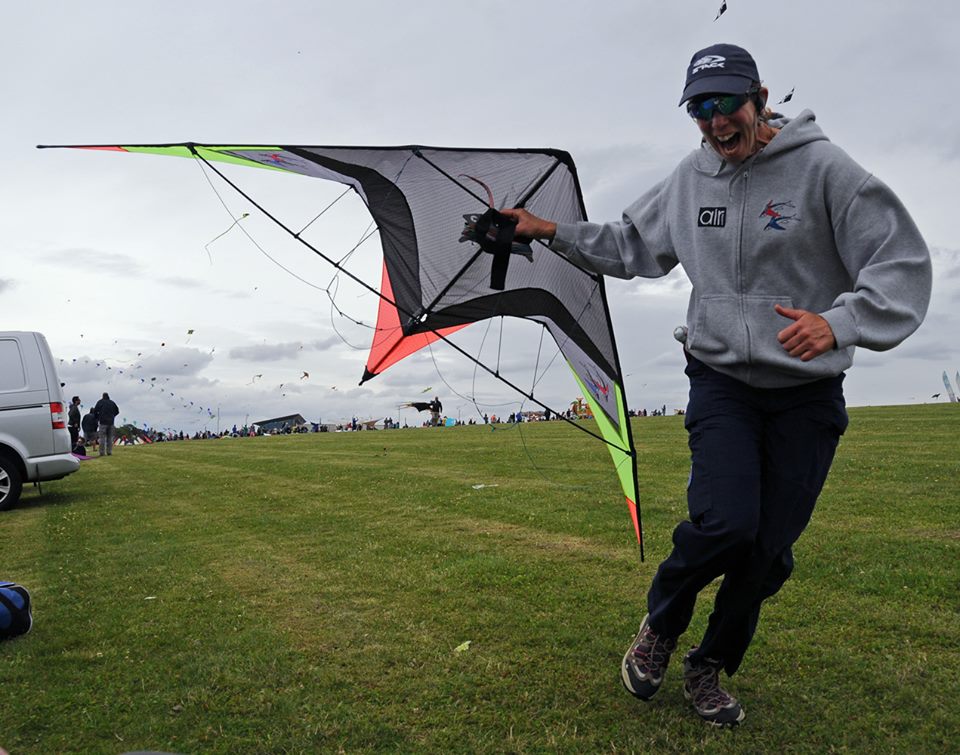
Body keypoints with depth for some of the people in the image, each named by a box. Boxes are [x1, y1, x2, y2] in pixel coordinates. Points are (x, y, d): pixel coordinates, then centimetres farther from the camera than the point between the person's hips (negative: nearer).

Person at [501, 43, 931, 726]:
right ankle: (660, 627, 12)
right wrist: (552, 231, 7)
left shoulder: (823, 168, -10)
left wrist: (838, 322, -31)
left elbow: (903, 265, -13)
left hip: (808, 392, -1)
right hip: (721, 378, 1)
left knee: (770, 549, 4)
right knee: (725, 521, -19)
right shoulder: (691, 178, 3)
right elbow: (631, 246, 16)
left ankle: (711, 668, 28)